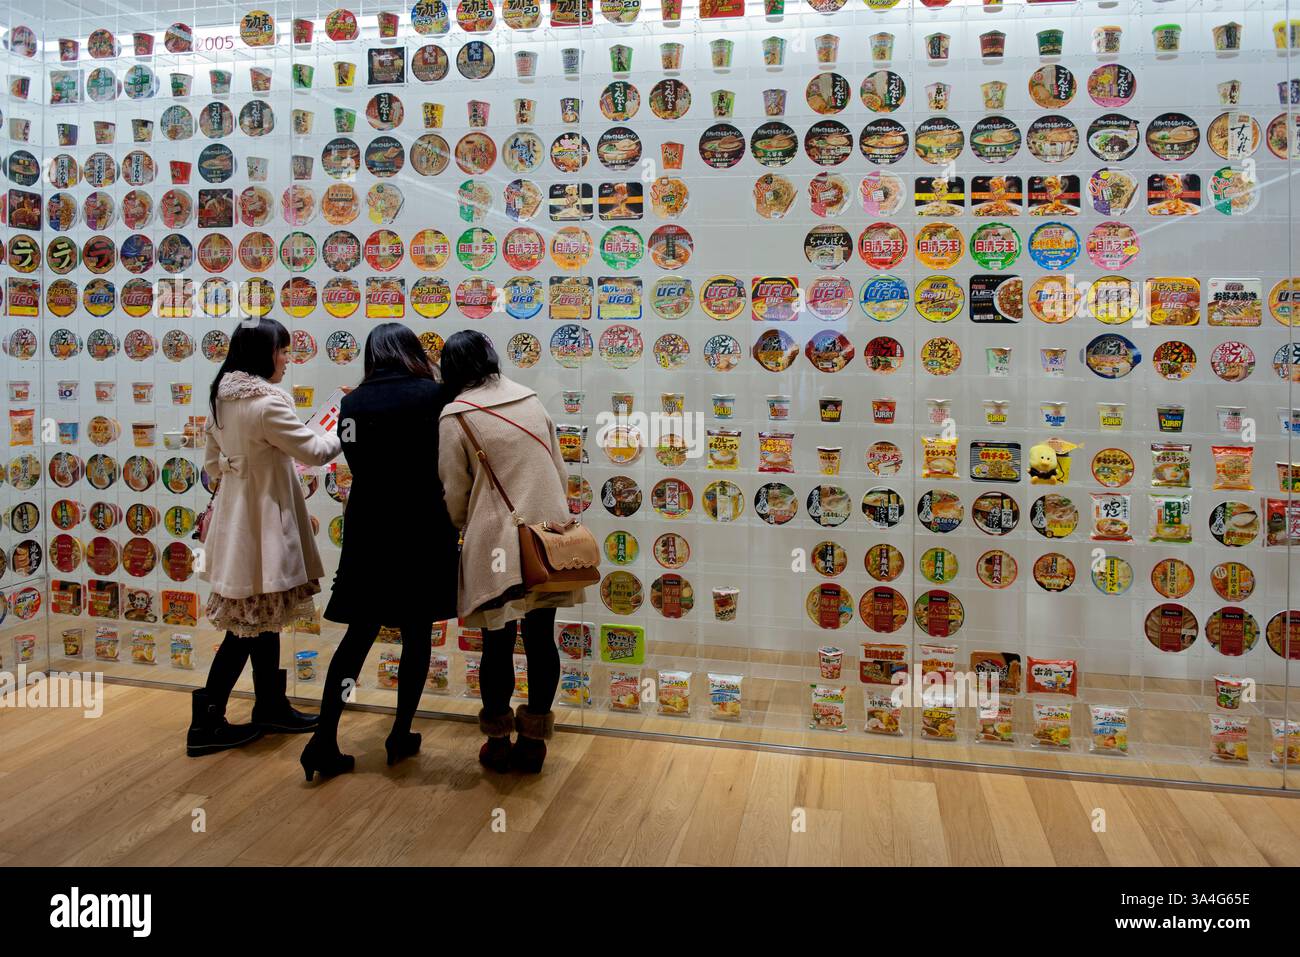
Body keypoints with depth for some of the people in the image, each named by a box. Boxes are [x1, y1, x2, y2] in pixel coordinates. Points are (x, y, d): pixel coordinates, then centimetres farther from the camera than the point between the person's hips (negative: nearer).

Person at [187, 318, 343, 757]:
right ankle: (206, 724, 9)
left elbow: (212, 462, 16)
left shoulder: (223, 398, 8)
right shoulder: (266, 403, -21)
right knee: (251, 624, 0)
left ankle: (271, 708, 27)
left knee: (262, 618, 16)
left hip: (238, 515, 9)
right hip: (260, 520, -9)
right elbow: (315, 451, -15)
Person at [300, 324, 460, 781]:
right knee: (417, 635, 10)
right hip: (422, 533, -3)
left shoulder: (352, 402, 2)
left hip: (367, 533, 3)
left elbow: (360, 464, 6)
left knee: (359, 634, 11)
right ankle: (401, 736, 20)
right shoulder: (433, 395, -8)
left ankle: (324, 741, 8)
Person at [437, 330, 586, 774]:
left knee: (498, 643, 8)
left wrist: (461, 527, 19)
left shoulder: (455, 416, -4)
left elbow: (454, 492, -1)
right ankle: (534, 741, 20)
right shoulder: (530, 399, 8)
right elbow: (559, 469, 11)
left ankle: (498, 742, 21)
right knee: (541, 639, 9)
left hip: (497, 543, -4)